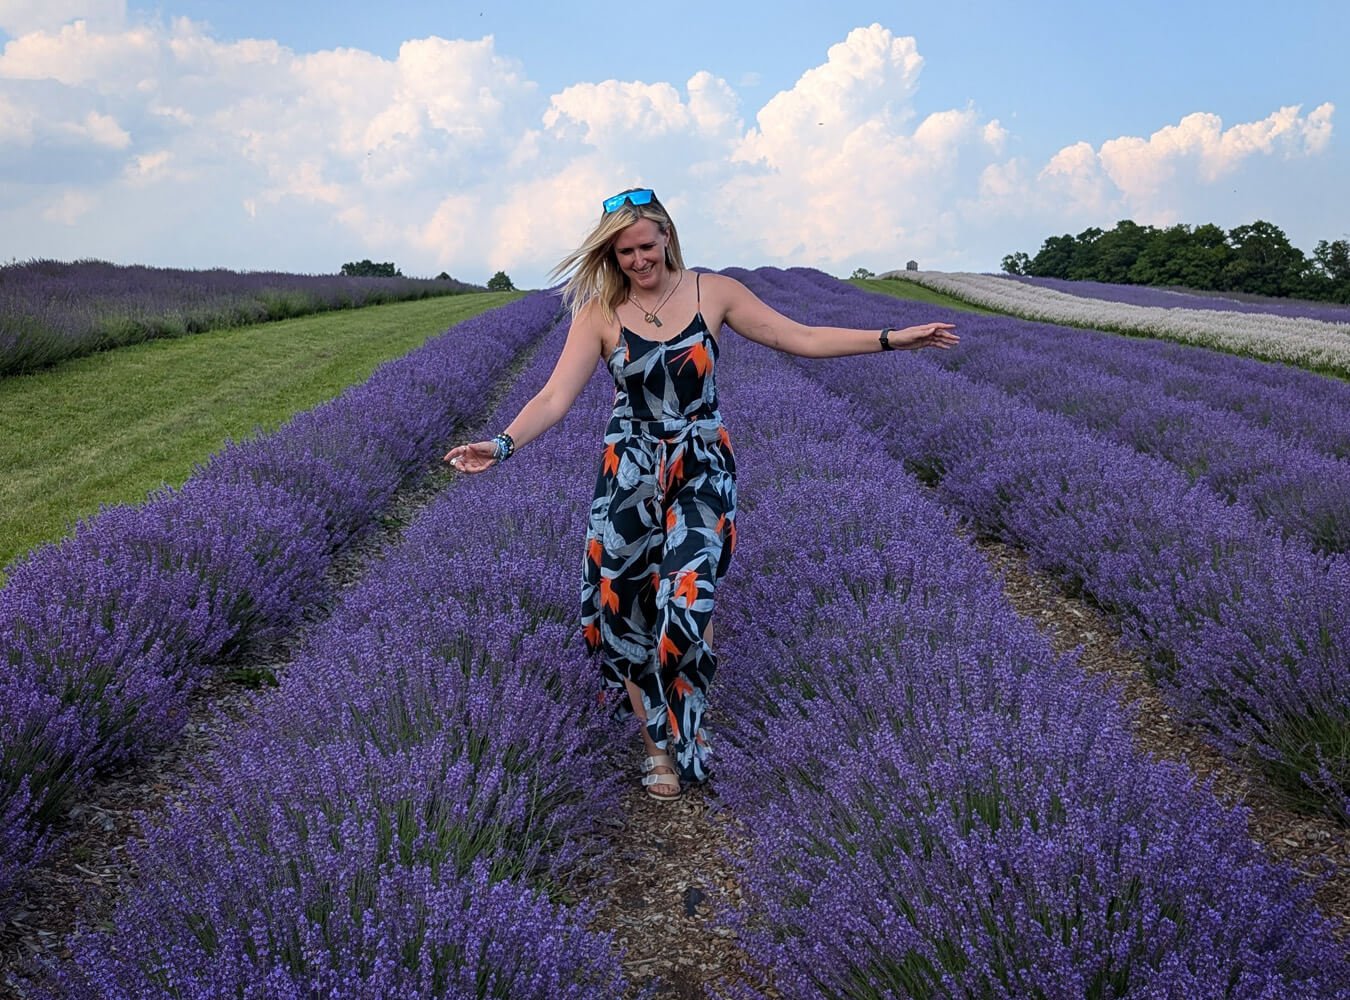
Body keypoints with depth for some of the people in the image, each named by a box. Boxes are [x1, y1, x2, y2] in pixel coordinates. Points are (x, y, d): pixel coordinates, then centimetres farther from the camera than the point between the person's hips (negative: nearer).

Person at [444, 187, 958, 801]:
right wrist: (504, 444, -28)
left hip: (702, 474, -1)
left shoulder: (713, 292, -2)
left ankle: (681, 731, 12)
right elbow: (556, 396, -12)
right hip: (629, 478, 1)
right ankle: (658, 742, 22)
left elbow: (802, 339, 1)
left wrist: (890, 339, -3)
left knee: (687, 605, -14)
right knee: (623, 609, 3)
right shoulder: (600, 313, -4)